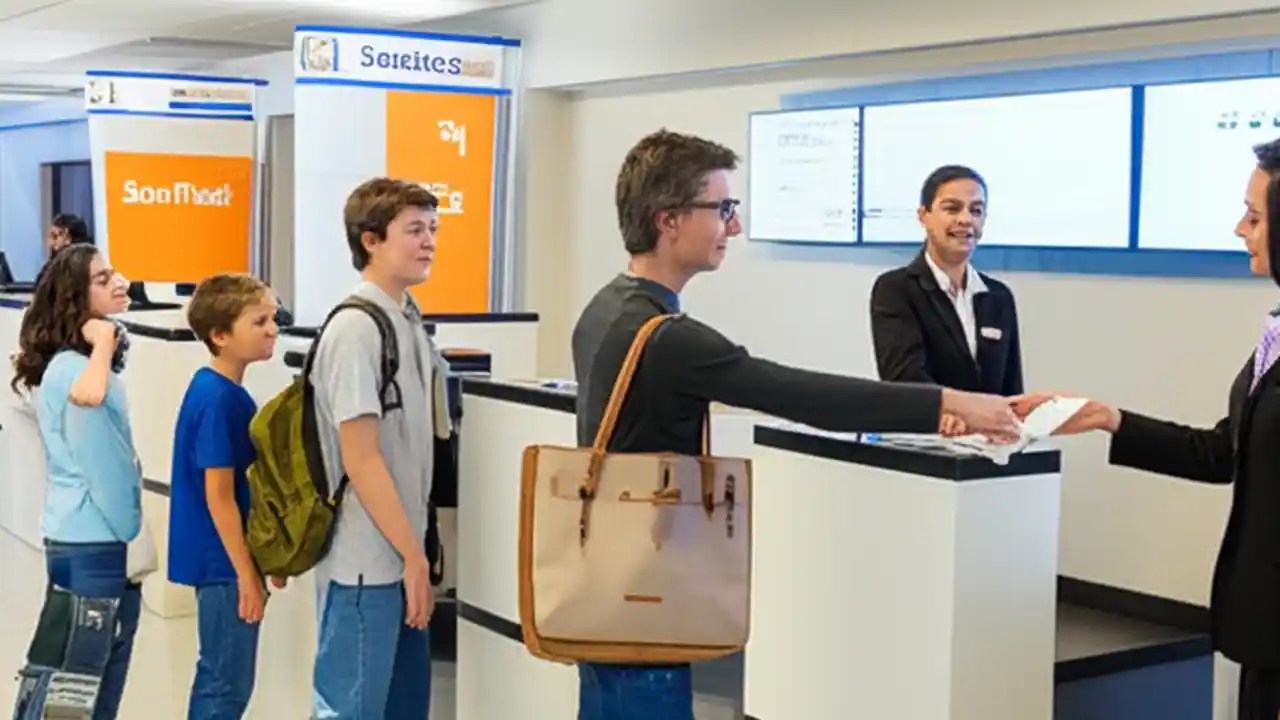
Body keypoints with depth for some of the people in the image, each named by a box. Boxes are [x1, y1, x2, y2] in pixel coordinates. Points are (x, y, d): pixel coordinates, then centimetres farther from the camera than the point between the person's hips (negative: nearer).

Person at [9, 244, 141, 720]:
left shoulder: (95, 362, 12)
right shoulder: (67, 365, -17)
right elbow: (87, 395, -44)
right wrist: (102, 343, -26)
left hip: (113, 540, 9)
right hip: (85, 545, -9)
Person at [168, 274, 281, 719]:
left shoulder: (225, 392, 8)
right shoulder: (217, 399, -20)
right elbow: (219, 497, -21)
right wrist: (246, 574, -18)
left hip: (226, 559, 9)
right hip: (224, 563, -9)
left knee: (218, 678, 18)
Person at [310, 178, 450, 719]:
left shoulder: (410, 323, 10)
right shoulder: (355, 330, -17)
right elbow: (360, 458, -19)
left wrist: (415, 551, 14)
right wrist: (413, 554, -16)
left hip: (400, 554, 9)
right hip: (367, 561, -9)